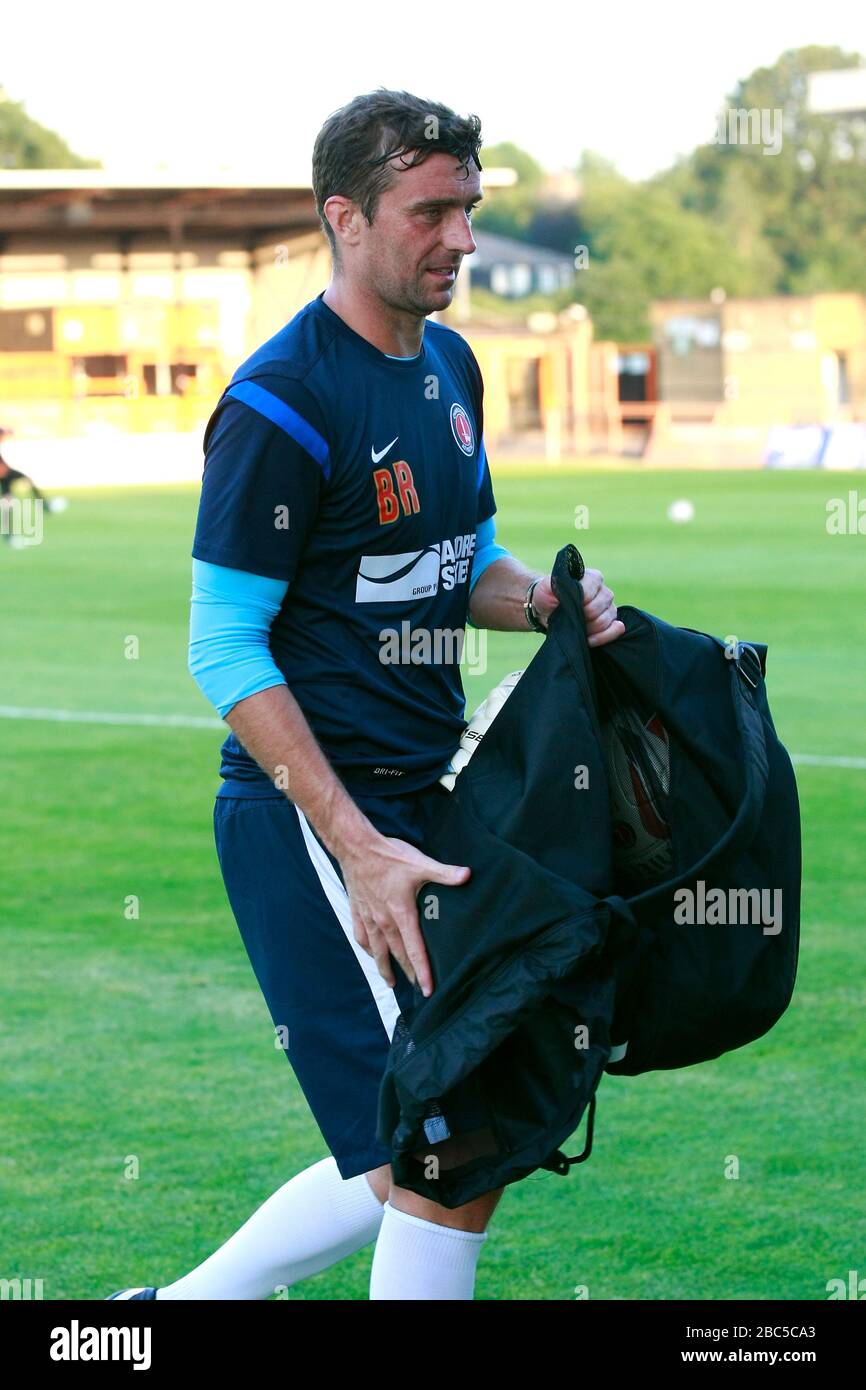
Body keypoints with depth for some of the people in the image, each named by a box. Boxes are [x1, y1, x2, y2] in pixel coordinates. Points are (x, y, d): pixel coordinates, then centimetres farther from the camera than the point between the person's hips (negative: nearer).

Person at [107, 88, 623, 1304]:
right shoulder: (282, 403, -15)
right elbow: (225, 650, -16)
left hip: (414, 797, 9)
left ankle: (184, 1308, 27)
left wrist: (541, 600, -1)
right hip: (307, 812, -9)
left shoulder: (449, 365, 11)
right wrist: (360, 850, -22)